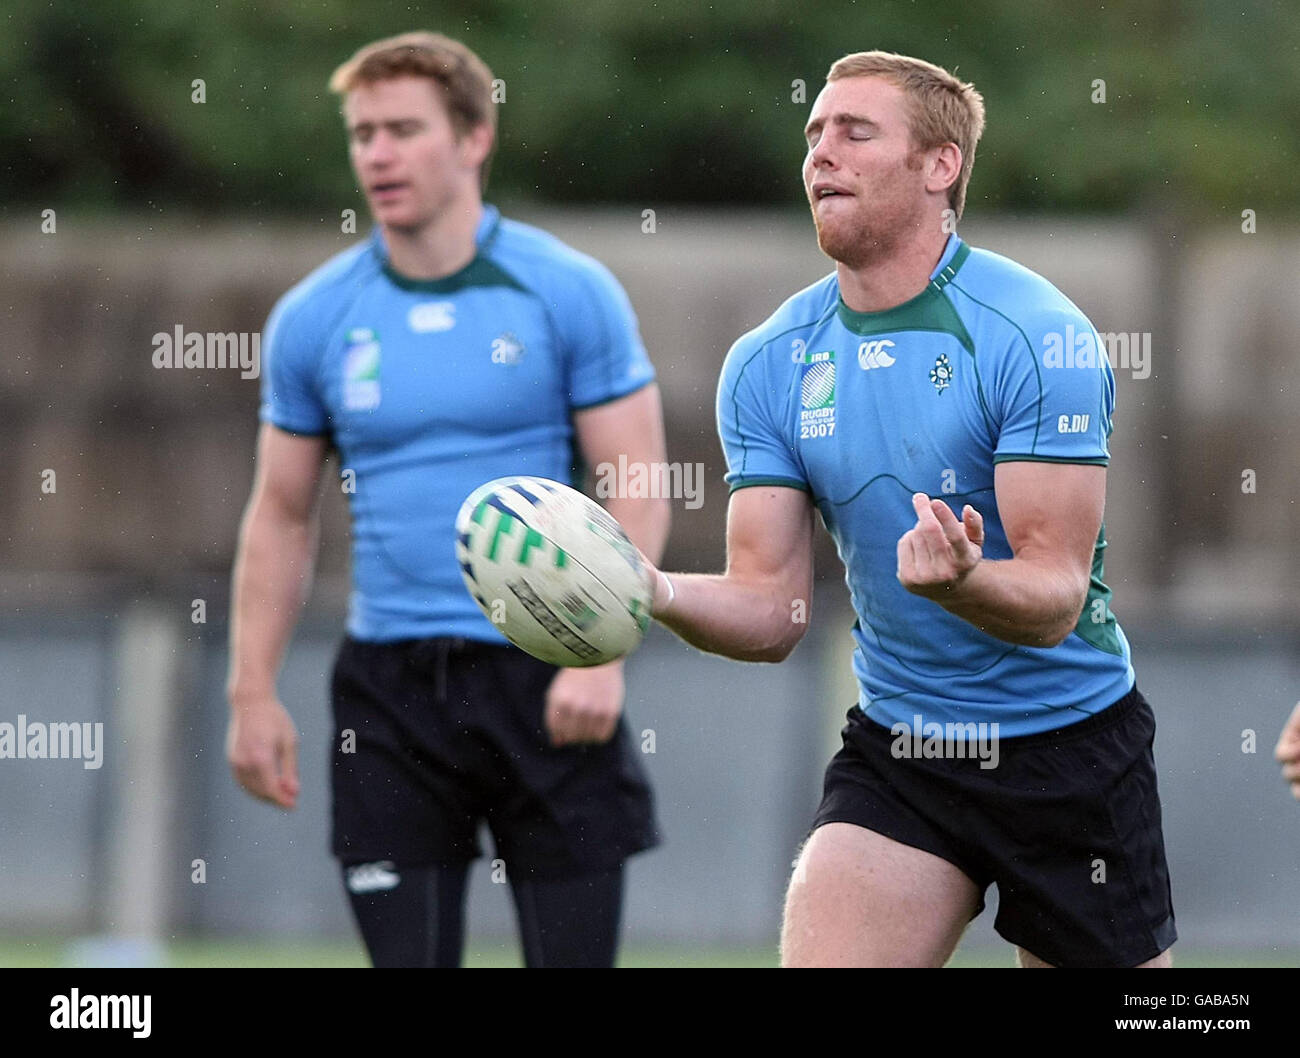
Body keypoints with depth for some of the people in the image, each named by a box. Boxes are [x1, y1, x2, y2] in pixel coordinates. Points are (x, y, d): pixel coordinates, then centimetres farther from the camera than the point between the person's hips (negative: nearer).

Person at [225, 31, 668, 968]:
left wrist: (600, 655, -16)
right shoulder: (312, 318, 6)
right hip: (389, 682, 2)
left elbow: (637, 493, -4)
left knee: (573, 954, -1)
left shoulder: (570, 292, -2)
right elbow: (282, 516, 13)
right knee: (407, 954, -1)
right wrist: (253, 691, 6)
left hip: (545, 679, -2)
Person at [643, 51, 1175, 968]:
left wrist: (959, 582, -42)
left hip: (1067, 746, -3)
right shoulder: (768, 365, 0)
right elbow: (770, 608, -2)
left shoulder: (1039, 335, -15)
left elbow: (1055, 598, -19)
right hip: (895, 748, 3)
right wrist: (653, 591, -23)